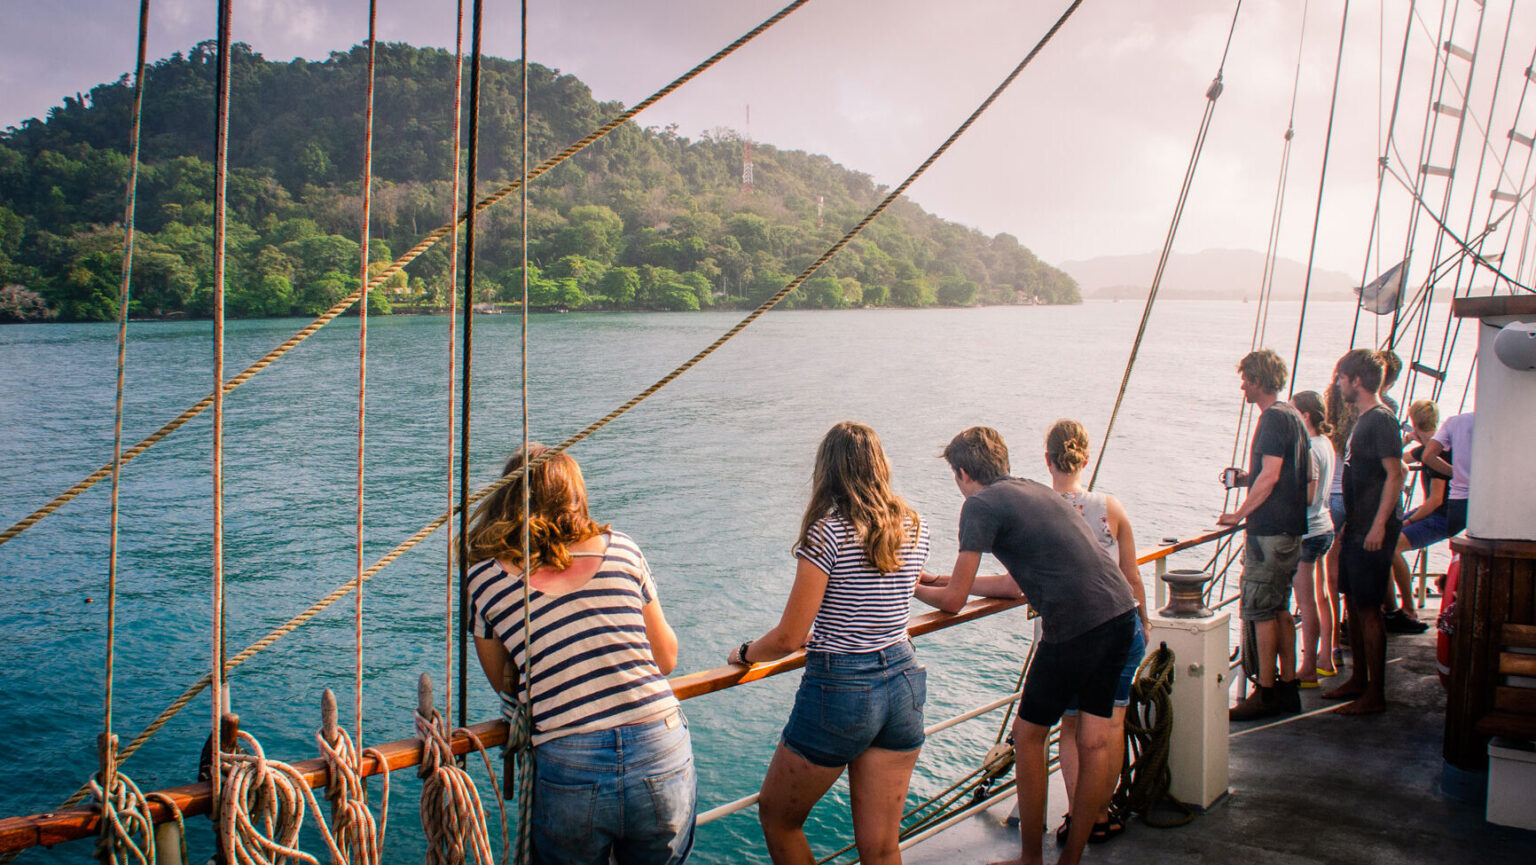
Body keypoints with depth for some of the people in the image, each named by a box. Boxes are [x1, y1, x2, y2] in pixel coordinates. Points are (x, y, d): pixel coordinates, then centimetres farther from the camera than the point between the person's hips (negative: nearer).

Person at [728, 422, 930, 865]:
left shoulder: (827, 532, -15)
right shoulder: (915, 528, 4)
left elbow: (790, 637, -14)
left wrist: (744, 654, 6)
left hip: (840, 690, -6)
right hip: (904, 683, 6)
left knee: (776, 816, 19)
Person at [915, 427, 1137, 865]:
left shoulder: (981, 505, -3)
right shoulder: (1033, 490, 22)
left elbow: (953, 602, -2)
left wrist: (915, 589, 19)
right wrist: (938, 579, 32)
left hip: (1075, 626, -8)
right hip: (1120, 613, 8)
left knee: (1028, 735, 10)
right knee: (1095, 741, 13)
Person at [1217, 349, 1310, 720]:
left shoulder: (1273, 417, -14)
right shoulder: (1292, 416, 15)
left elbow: (1269, 477, -21)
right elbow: (1306, 473, 22)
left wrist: (1238, 514, -14)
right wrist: (1249, 478, 19)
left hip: (1269, 530, -10)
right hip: (1291, 529, 10)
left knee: (1261, 610, -5)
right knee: (1280, 609, 14)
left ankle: (1266, 693, 0)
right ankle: (1288, 687, 20)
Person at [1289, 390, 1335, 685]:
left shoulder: (1308, 448, -19)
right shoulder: (1325, 443, 9)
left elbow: (1306, 496, -22)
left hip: (1306, 532, -10)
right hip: (1324, 527, 10)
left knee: (1307, 603, -4)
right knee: (1321, 597, 16)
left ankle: (1308, 671, 2)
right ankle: (1326, 660, 26)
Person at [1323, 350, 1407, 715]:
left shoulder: (1381, 419, -14)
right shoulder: (1364, 419, 15)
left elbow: (1394, 475, -20)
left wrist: (1379, 524, -25)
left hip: (1372, 533, -10)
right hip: (1356, 529, 10)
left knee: (1368, 609, -6)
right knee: (1353, 603, 15)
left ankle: (1375, 694, 2)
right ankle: (1358, 680, 26)